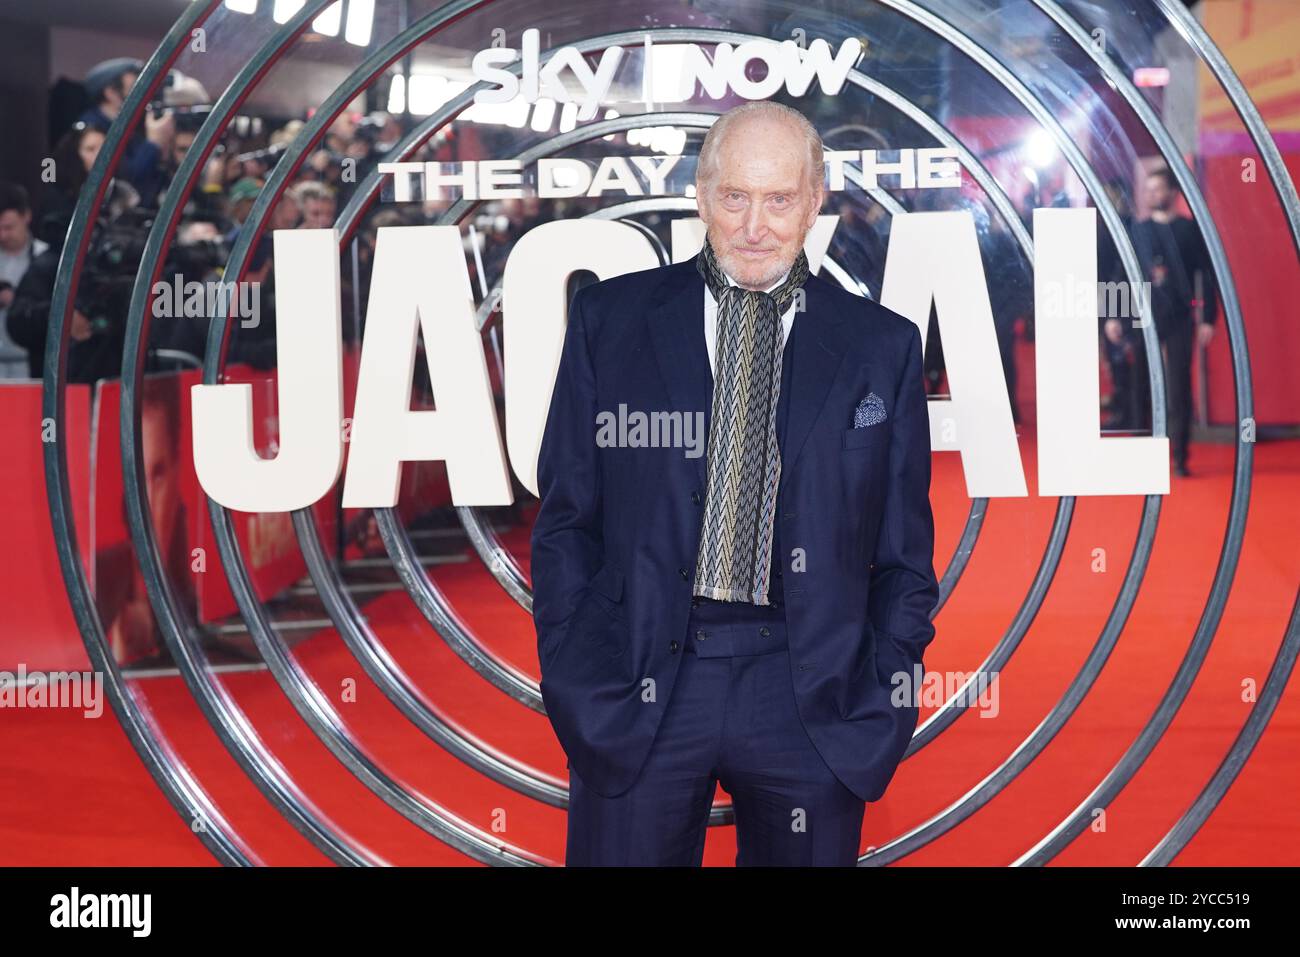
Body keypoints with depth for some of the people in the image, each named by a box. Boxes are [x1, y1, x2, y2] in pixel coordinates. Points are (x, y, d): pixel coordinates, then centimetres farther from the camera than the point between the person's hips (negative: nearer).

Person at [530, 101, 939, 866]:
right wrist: (574, 683, -2)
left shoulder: (881, 346, 6)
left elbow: (905, 552, 9)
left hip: (810, 695, 0)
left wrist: (884, 703, 0)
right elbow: (566, 520, 6)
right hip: (636, 688, 0)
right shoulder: (610, 320, 6)